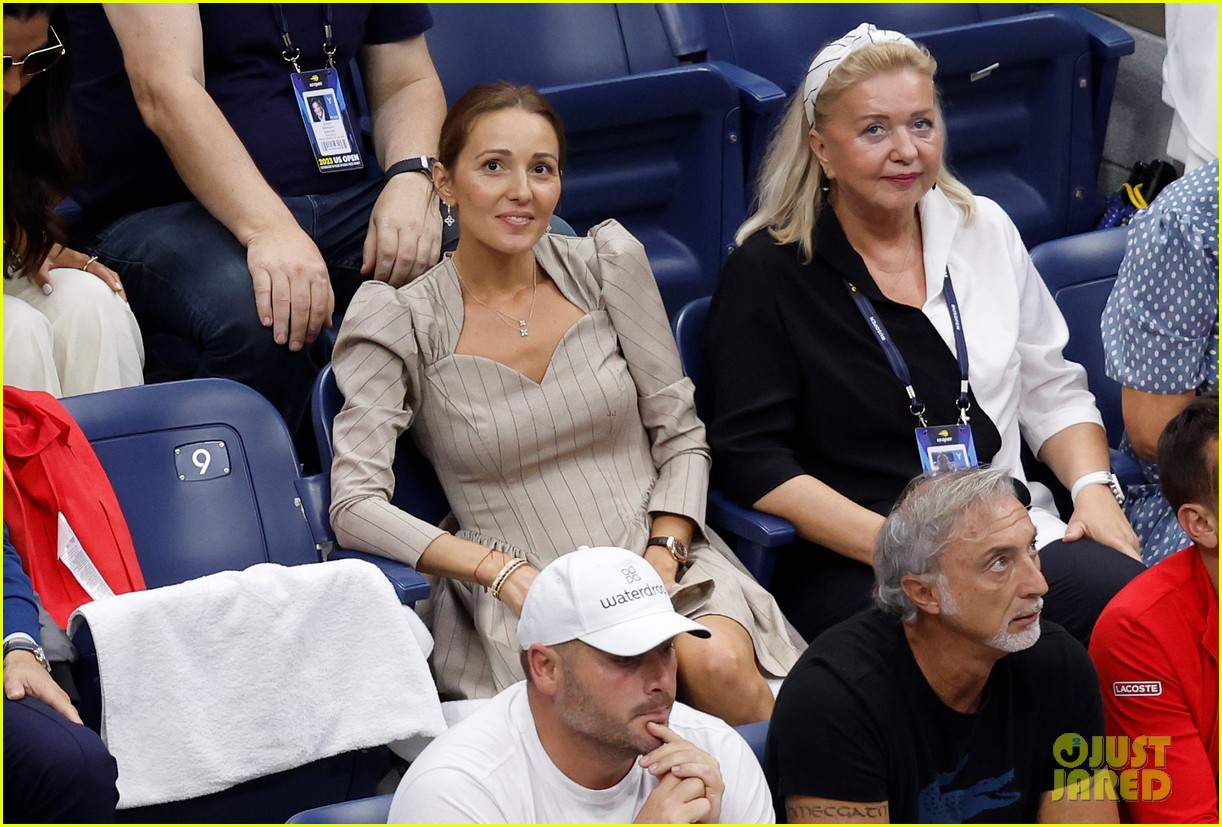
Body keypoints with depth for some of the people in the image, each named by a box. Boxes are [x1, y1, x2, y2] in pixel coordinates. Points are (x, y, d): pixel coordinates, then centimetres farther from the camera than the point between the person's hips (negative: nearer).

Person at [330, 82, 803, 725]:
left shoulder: (608, 265, 7)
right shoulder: (401, 323, -2)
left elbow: (680, 437, 10)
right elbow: (355, 506, -10)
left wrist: (663, 555, -8)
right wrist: (508, 574, -19)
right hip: (520, 601, -3)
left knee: (719, 664, -30)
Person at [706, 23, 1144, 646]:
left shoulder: (985, 231, 16)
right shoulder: (766, 273, 0)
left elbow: (1051, 391, 22)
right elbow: (749, 459, -7)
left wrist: (1093, 488, 1)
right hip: (850, 565, -5)